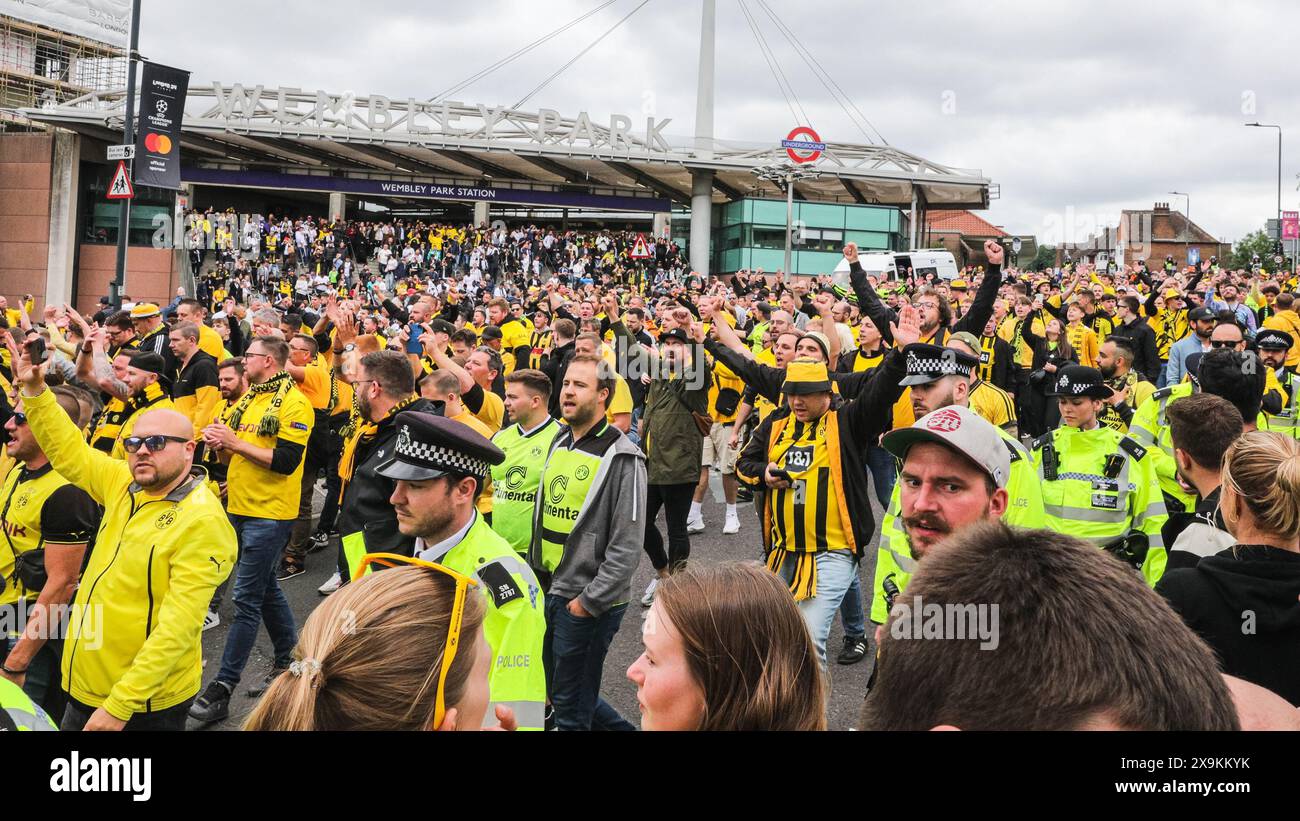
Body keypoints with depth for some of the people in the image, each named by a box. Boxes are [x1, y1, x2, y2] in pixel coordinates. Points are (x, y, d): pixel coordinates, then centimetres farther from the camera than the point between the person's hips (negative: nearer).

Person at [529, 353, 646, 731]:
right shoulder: (559, 443, 9)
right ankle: (619, 727, 37)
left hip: (587, 603, -8)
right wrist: (535, 573, 13)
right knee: (557, 690, 18)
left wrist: (589, 602, -16)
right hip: (548, 591, 8)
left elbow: (626, 546, -17)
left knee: (571, 707, 4)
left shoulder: (621, 458, -15)